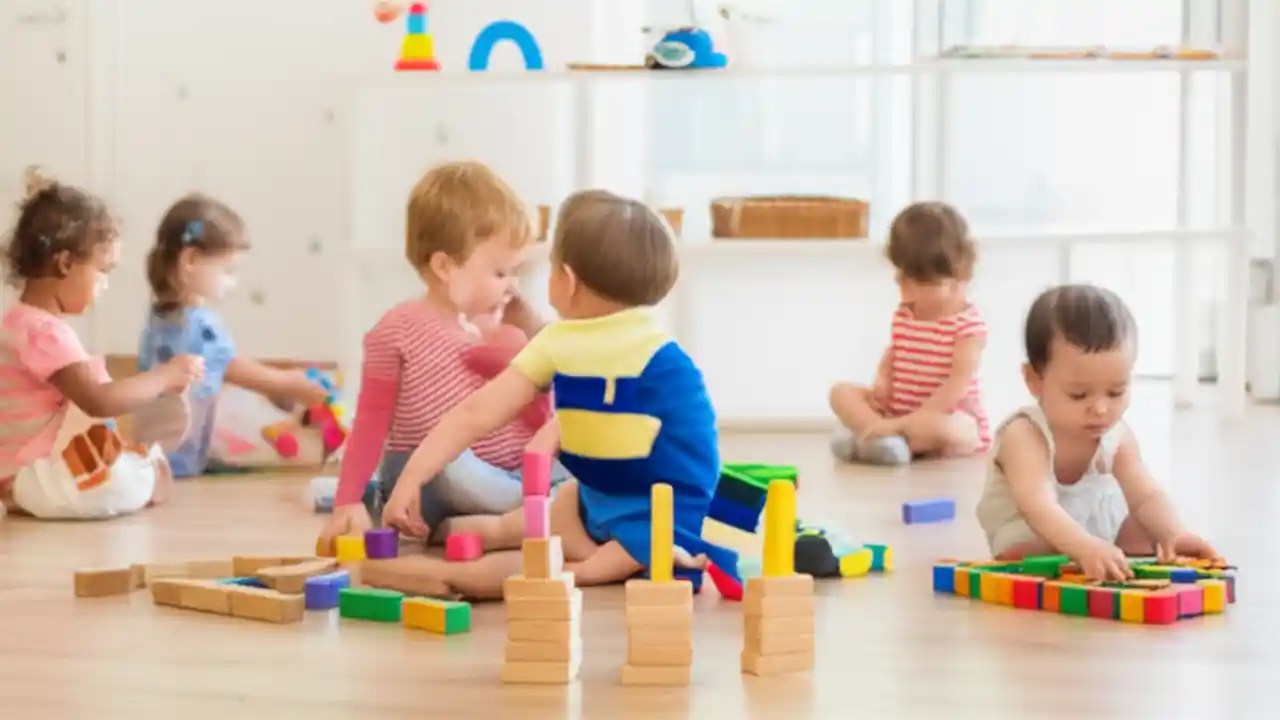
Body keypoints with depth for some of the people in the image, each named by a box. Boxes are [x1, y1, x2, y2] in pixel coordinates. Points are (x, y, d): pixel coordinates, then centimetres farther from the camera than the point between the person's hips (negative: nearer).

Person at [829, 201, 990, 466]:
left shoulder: (969, 325, -14)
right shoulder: (903, 315, 8)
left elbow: (959, 383, -23)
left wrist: (916, 419, -30)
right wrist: (881, 383, -4)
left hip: (952, 420, -7)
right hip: (899, 414, 7)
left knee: (940, 427, -42)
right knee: (842, 391, -10)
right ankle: (891, 439, -32)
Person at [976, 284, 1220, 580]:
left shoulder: (1117, 437, -16)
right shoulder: (1024, 437, -36)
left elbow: (1147, 497, -23)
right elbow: (1037, 505, -52)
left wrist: (1173, 534, -46)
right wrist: (1086, 548, -69)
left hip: (1099, 530, 5)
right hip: (1029, 538, -5)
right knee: (1020, 554, -34)